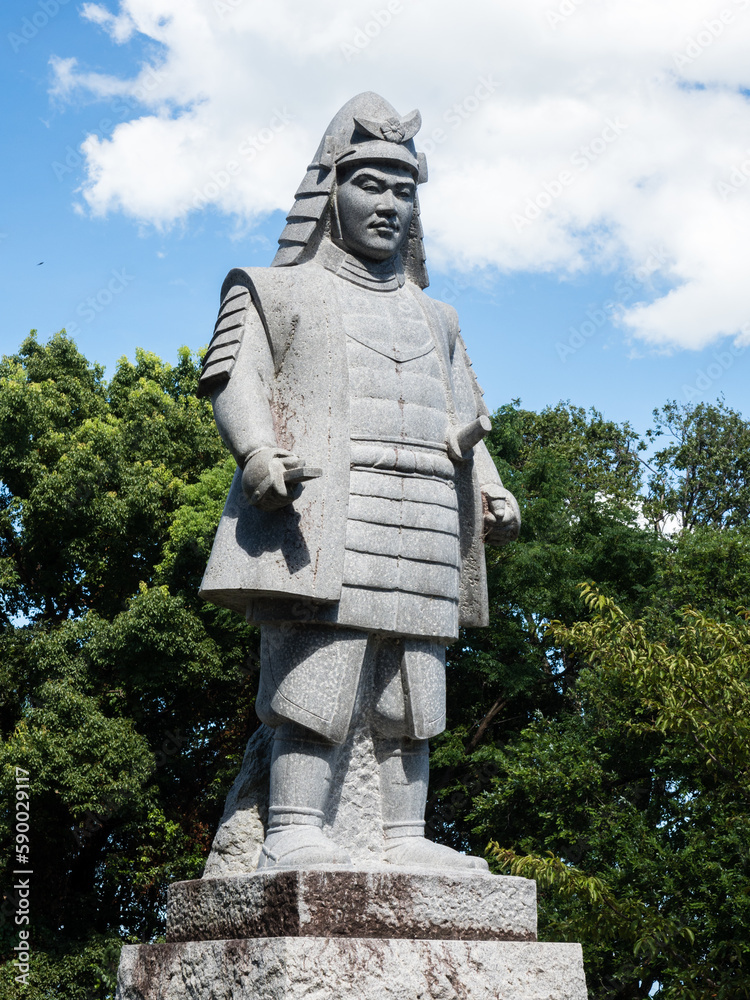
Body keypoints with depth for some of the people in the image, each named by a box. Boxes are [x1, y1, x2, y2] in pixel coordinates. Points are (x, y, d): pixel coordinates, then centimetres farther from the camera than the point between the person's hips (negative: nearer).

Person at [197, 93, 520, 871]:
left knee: (409, 693, 2)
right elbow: (233, 379, 0)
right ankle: (292, 834, -15)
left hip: (421, 528, 5)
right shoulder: (277, 292, 14)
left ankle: (406, 839, 5)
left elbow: (464, 419, 26)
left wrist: (492, 494, 9)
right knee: (317, 676, -15)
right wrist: (257, 452, -20)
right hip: (323, 516, -5)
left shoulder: (432, 316, 29)